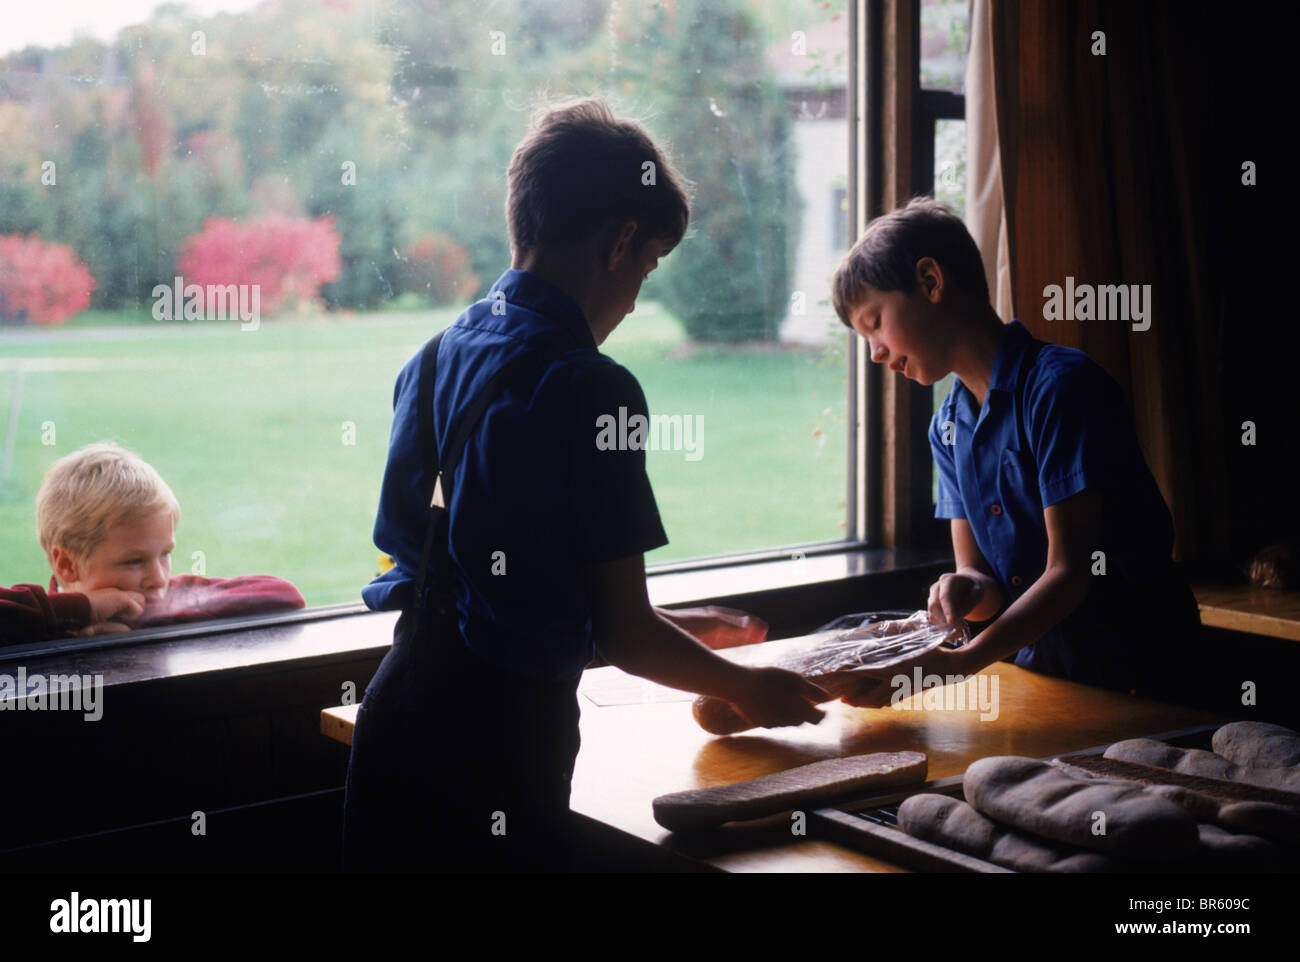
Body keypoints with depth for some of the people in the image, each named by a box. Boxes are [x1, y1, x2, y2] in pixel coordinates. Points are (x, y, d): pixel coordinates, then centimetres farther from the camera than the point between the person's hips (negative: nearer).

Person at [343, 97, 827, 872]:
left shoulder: (431, 359, 7)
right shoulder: (591, 388, -15)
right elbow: (624, 633, -12)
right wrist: (747, 687, 8)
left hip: (394, 721, 7)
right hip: (500, 741, -7)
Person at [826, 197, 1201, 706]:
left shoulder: (1061, 383, -14)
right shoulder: (948, 426, 10)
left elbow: (1069, 571, -17)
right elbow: (978, 572, 7)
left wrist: (958, 662, -30)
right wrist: (965, 590, -18)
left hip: (1129, 671, -6)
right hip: (1032, 666, 6)